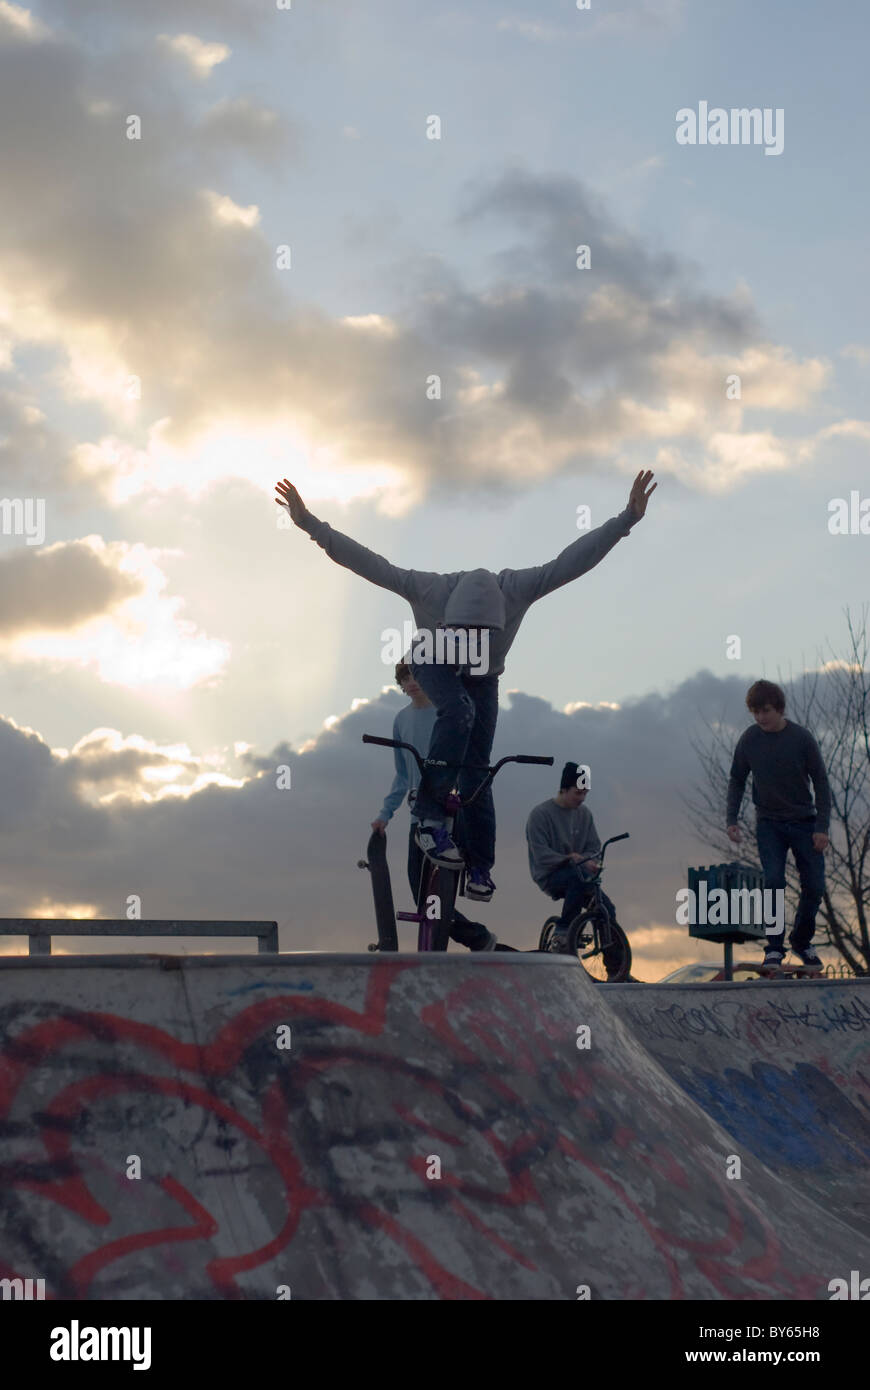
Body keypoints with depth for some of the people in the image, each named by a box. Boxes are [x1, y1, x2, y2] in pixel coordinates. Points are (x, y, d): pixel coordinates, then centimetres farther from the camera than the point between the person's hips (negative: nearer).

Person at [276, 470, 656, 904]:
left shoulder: (516, 590, -35)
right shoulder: (427, 589, -37)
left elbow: (573, 560, -37)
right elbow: (366, 562, -37)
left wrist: (626, 520, -43)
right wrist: (310, 524, -43)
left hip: (482, 677, 2)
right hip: (434, 663, -2)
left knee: (477, 769, -7)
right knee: (458, 711, -35)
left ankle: (480, 867, 2)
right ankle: (431, 815, -34)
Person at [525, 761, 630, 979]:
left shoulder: (584, 813, 10)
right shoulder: (540, 814, -8)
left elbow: (593, 847, 12)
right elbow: (541, 855, -14)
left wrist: (590, 861, -11)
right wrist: (569, 859, -26)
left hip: (577, 874, 6)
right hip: (549, 876, -6)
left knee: (607, 909, -14)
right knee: (580, 876, -37)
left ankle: (616, 970, -8)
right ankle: (561, 933, -27)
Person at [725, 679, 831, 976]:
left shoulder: (801, 738, -9)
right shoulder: (749, 739, -4)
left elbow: (821, 782, -4)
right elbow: (737, 781, 8)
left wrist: (822, 827, -10)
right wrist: (731, 819, -3)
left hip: (803, 822, 0)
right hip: (769, 823, 0)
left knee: (814, 886, -1)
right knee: (773, 881, -17)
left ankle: (802, 940, 23)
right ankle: (774, 948, -9)